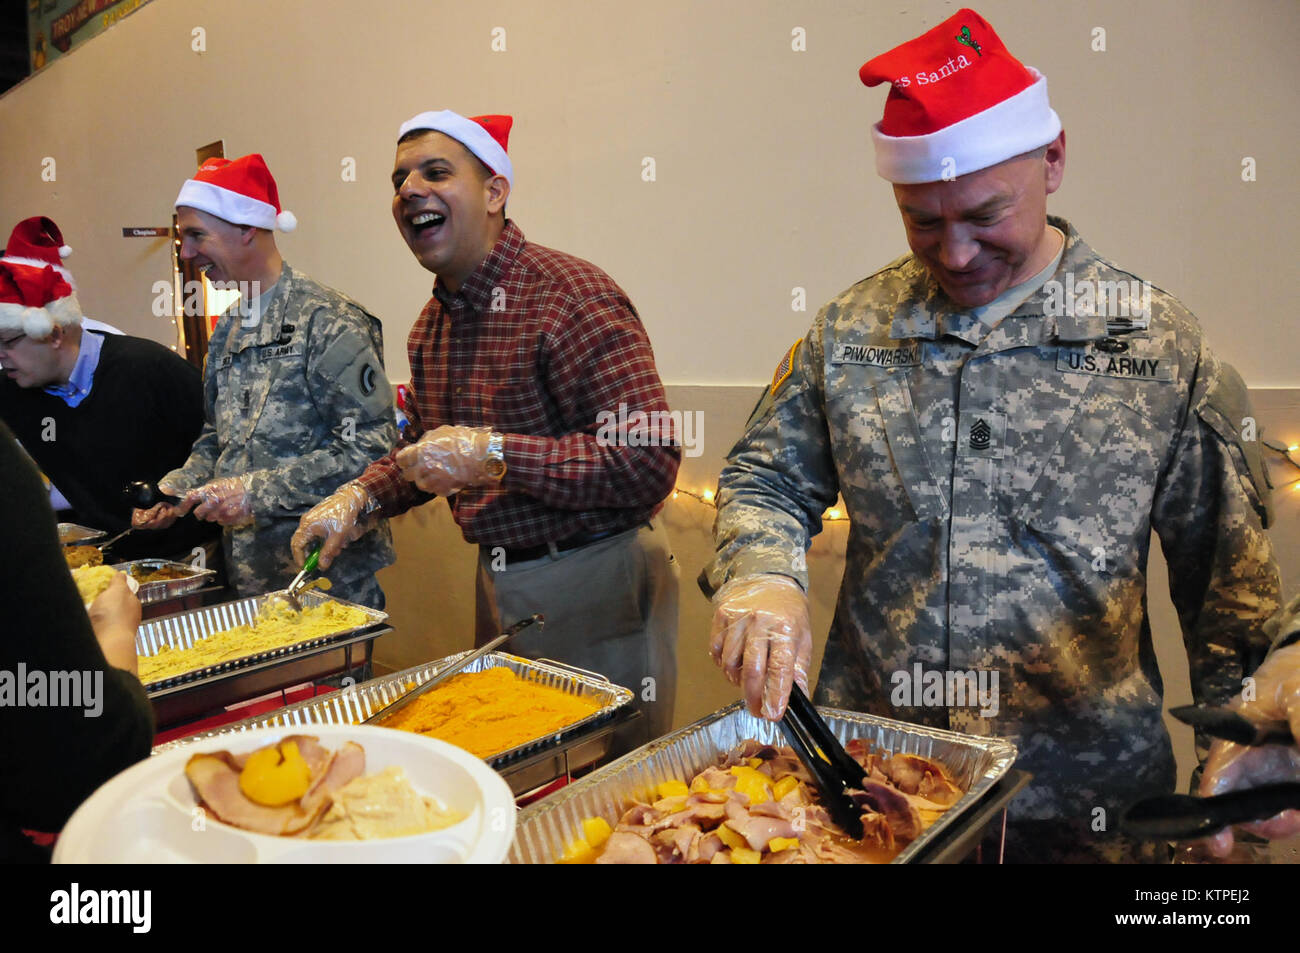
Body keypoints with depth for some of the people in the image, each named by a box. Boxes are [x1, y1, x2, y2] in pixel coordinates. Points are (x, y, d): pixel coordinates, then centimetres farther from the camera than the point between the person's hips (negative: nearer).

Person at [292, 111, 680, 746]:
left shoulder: (571, 296, -20)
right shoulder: (432, 323, 9)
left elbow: (648, 462, -28)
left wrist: (494, 454, -29)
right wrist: (359, 497, 5)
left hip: (595, 584, -8)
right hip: (498, 581, 8)